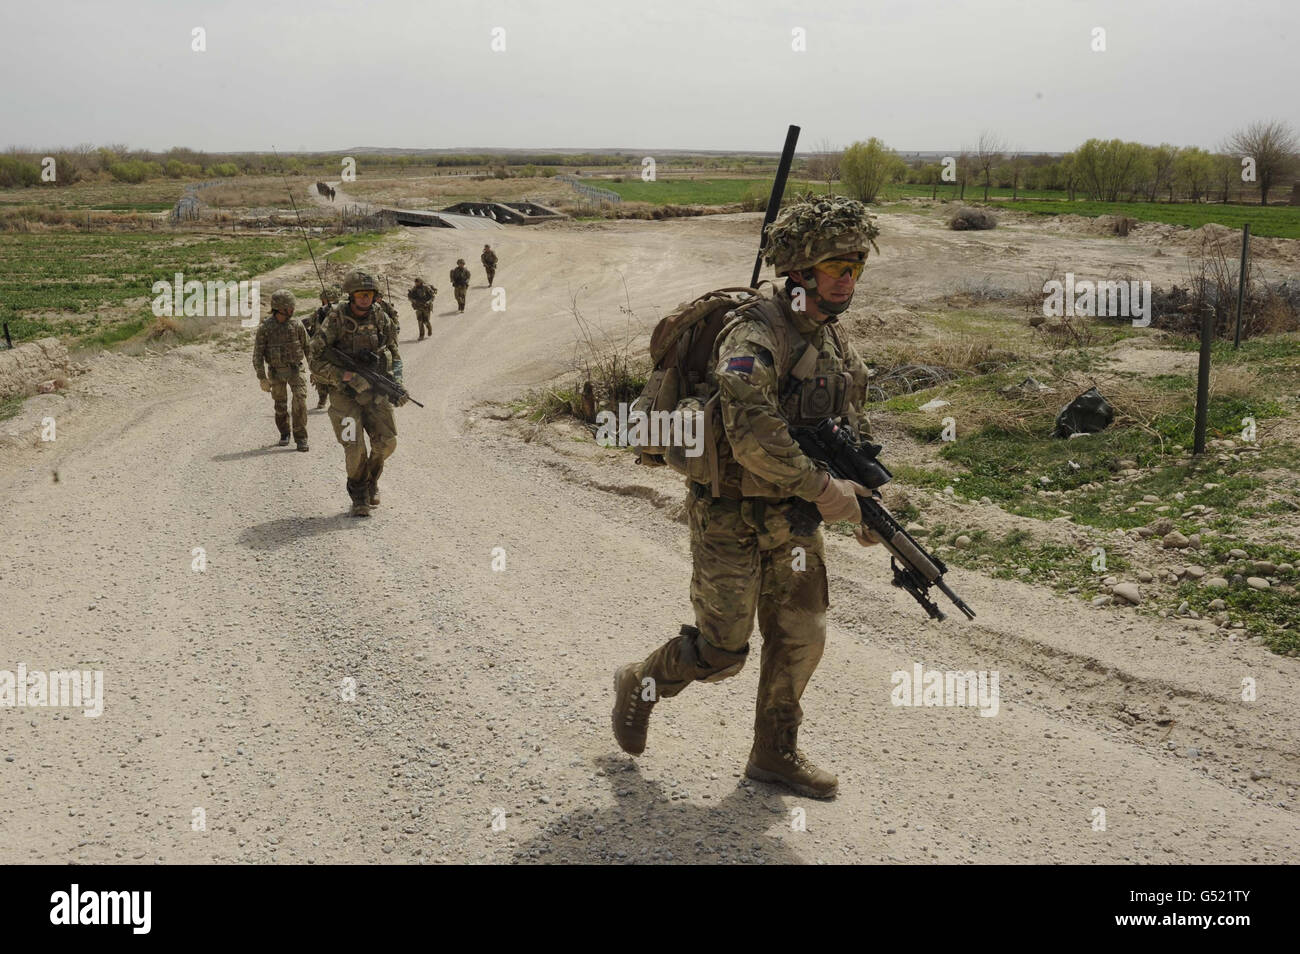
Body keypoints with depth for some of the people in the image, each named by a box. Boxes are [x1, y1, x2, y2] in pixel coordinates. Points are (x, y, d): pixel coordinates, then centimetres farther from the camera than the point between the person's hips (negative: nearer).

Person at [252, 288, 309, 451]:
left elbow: (308, 347, 4)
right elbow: (257, 354, -9)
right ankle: (284, 434, 35)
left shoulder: (297, 325, -7)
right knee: (280, 406, 11)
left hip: (295, 370, 0)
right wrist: (262, 378, -14)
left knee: (300, 401, -16)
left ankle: (301, 438, -10)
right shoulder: (264, 328, -12)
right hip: (276, 372, 0)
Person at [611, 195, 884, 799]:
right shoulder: (756, 335, -22)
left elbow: (846, 432, 18)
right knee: (721, 651, 0)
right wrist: (824, 490, -30)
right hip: (731, 516, -7)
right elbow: (753, 435, -35)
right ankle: (639, 686, 29)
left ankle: (775, 753, 24)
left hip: (793, 516, 8)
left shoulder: (836, 342, 7)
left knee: (801, 637, 8)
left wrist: (862, 501, 6)